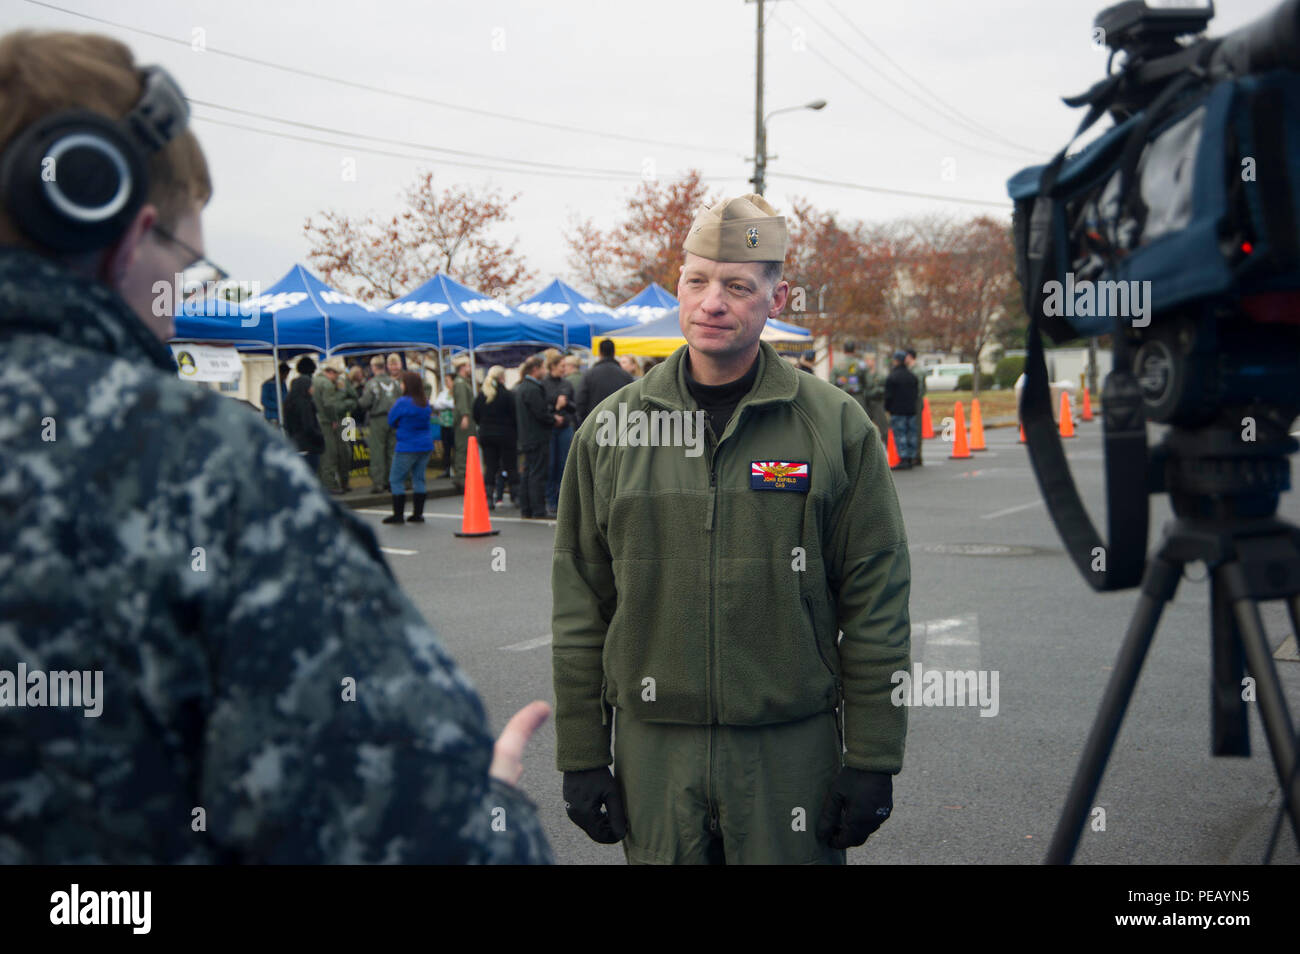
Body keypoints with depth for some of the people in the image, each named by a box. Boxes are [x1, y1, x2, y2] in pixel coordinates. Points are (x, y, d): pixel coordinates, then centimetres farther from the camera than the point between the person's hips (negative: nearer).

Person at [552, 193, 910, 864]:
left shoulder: (835, 425, -2)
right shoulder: (610, 428, 3)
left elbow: (876, 601, -1)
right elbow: (579, 605, 6)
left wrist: (872, 761, -4)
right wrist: (581, 759, 3)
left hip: (793, 746, -1)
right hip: (652, 750, 2)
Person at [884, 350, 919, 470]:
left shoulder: (891, 377, -9)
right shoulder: (912, 376, 11)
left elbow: (888, 396, -8)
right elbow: (916, 393, 16)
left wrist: (888, 410, 1)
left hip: (897, 410, -6)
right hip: (911, 410, 6)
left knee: (900, 435, -6)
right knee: (911, 434, 8)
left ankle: (903, 459, -13)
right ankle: (910, 459, 11)